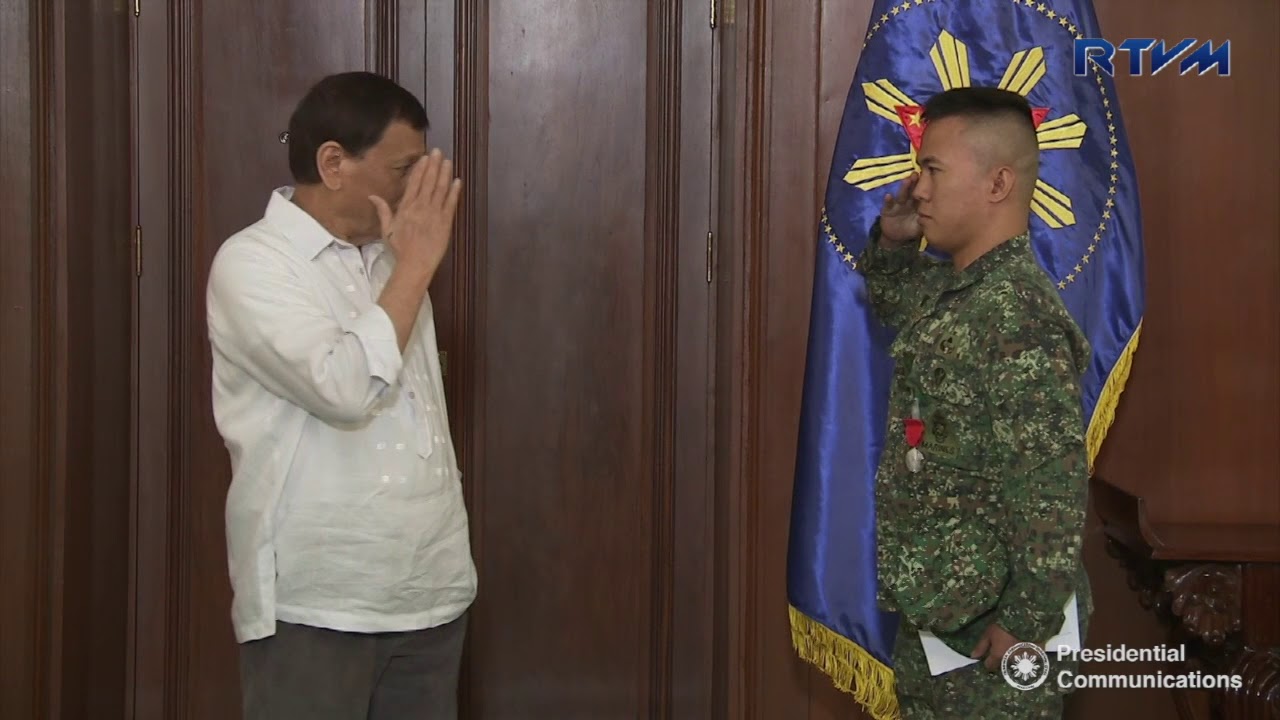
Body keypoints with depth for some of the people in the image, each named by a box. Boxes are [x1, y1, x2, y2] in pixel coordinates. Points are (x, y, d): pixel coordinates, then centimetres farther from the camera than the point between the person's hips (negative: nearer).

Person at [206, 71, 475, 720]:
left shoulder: (390, 259, 12)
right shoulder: (252, 263, -9)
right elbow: (346, 388, -23)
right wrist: (417, 265, -15)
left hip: (431, 593, 6)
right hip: (314, 605, -6)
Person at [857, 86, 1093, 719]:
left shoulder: (1018, 315, -23)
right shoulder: (947, 288, 7)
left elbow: (1053, 488, -26)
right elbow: (889, 301, 31)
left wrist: (1029, 622, -23)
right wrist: (892, 242, 11)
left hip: (991, 624, -9)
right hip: (933, 611, 9)